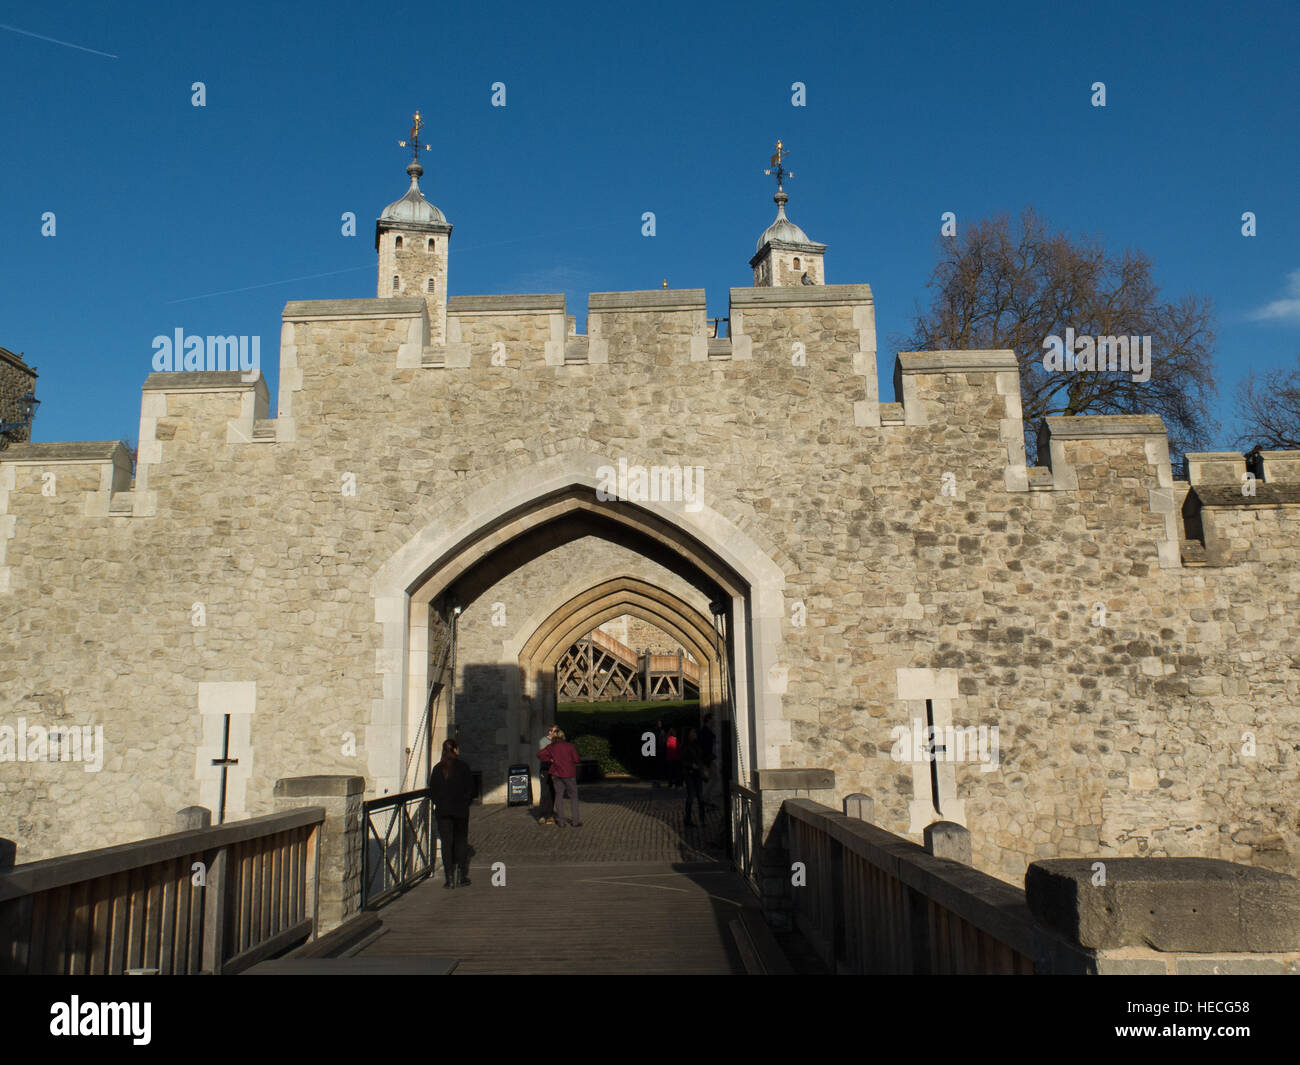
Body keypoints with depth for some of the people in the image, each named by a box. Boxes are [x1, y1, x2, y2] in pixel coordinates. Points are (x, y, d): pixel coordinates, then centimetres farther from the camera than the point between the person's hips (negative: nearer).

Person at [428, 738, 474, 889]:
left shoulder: (438, 768, 1)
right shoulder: (463, 767, -5)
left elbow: (432, 790, 3)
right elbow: (470, 789, -4)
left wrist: (439, 804, 12)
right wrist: (464, 803, 8)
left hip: (443, 811, 1)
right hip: (460, 811, -1)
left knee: (446, 843, 4)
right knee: (461, 842, 11)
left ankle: (449, 878, 1)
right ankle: (462, 875, 9)